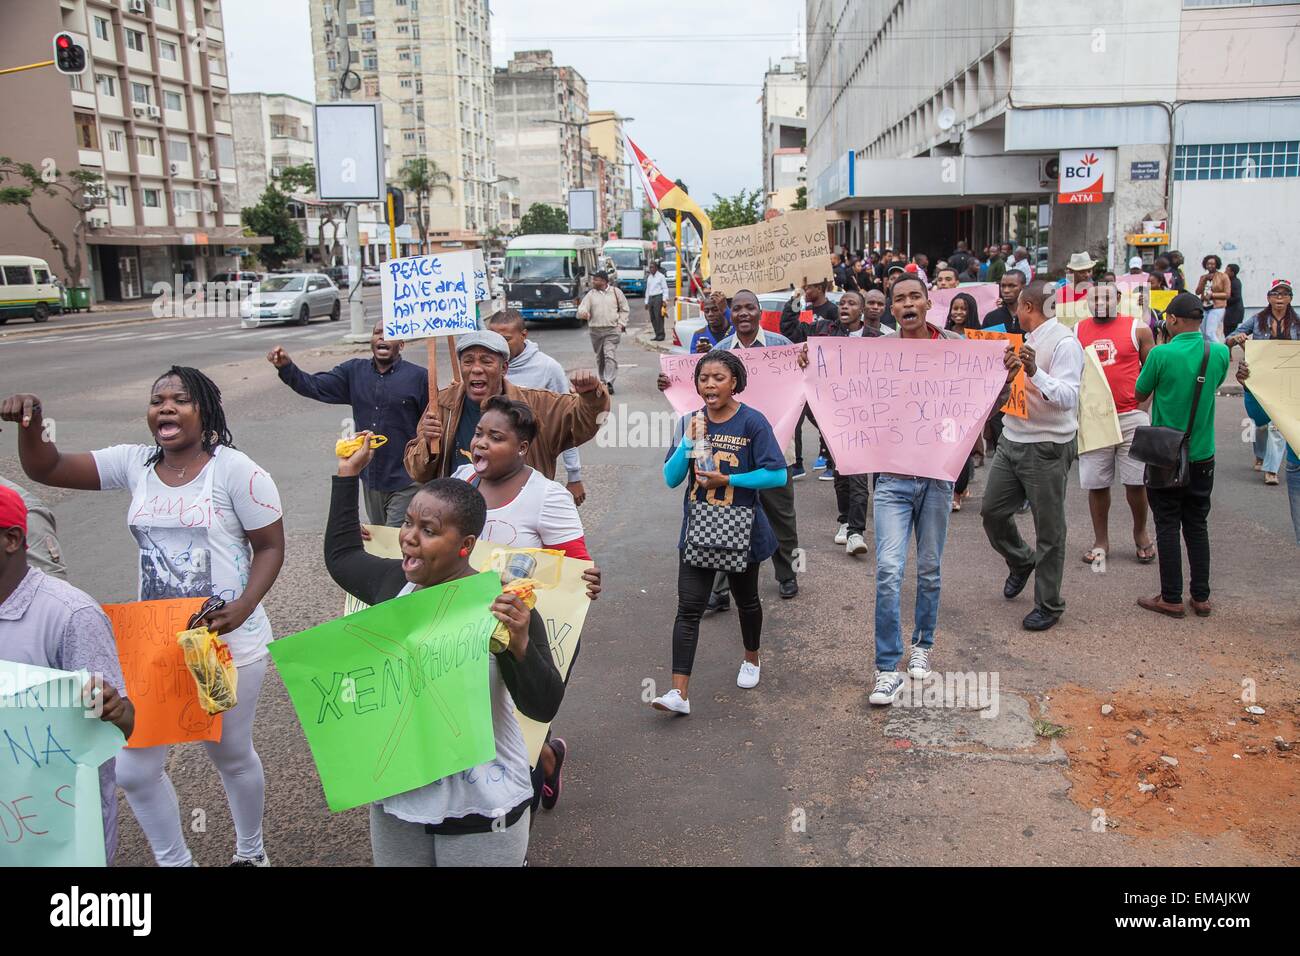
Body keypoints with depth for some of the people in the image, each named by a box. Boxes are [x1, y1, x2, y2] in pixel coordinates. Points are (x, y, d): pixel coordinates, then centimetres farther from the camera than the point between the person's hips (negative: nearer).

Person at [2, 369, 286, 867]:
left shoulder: (235, 470, -14)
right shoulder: (135, 463, 1)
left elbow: (270, 548, -10)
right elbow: (46, 469, -1)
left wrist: (243, 607, -25)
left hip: (227, 642, -4)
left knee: (231, 754, 16)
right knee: (133, 770, 8)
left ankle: (251, 854, 43)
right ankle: (175, 861, 34)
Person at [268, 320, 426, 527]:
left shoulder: (419, 377, -10)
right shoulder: (354, 371, 5)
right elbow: (314, 386, -3)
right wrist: (286, 367, -21)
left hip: (405, 483, -6)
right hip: (371, 478, 6)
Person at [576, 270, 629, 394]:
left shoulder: (615, 291, 4)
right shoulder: (590, 294, 6)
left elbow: (624, 309, 10)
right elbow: (582, 309, -2)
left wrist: (621, 323, 0)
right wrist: (583, 313, -26)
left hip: (612, 330, -3)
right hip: (595, 330, 3)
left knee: (610, 355, -14)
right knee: (600, 357, 11)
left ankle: (609, 382, -18)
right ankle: (602, 380, 25)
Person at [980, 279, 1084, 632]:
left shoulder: (1064, 343, -13)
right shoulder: (1026, 339, 14)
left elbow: (1068, 397, -23)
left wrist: (1035, 372, -34)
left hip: (1047, 448, -8)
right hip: (1011, 440, 8)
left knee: (1049, 529, 3)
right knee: (993, 512, 12)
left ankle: (1048, 605, 15)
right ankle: (1021, 562, 40)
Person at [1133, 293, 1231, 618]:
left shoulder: (1161, 354, -17)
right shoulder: (1220, 352, -3)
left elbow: (1140, 394, -3)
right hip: (1202, 455, 4)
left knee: (1168, 527, 4)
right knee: (1197, 525, 14)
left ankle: (1171, 599, 9)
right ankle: (1201, 597, 19)